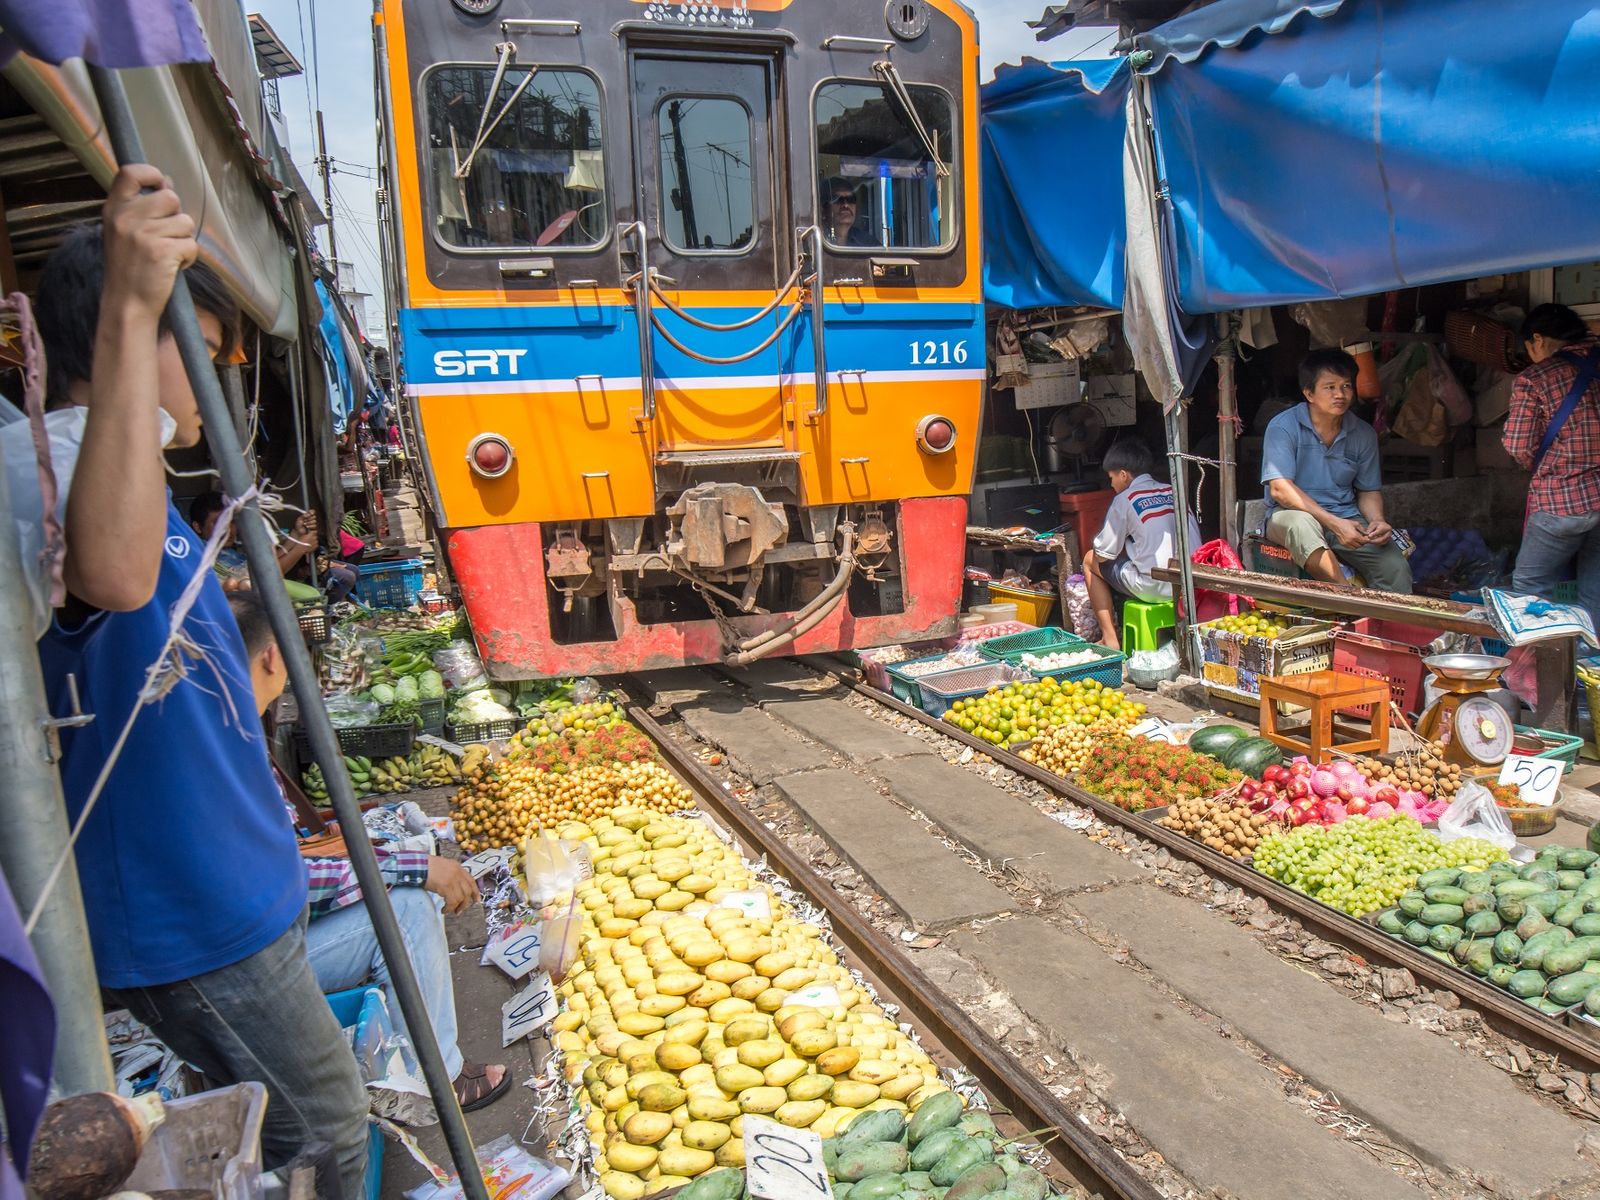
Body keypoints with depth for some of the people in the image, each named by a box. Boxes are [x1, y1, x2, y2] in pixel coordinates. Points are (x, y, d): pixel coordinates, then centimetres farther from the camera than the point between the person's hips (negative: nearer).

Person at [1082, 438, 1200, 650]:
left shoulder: (1125, 500, -4)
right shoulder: (1173, 491, 12)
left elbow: (1103, 554, -2)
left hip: (1155, 589, -7)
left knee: (1090, 560, 13)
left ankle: (1110, 639, 11)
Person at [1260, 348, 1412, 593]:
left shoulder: (1364, 434, 7)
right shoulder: (1284, 426, -9)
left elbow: (1368, 491, 15)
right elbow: (1280, 489, -18)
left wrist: (1377, 521, -10)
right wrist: (1334, 523, -26)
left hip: (1347, 520, 4)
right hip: (1292, 514, -4)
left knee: (1396, 567, -22)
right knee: (1300, 524, -41)